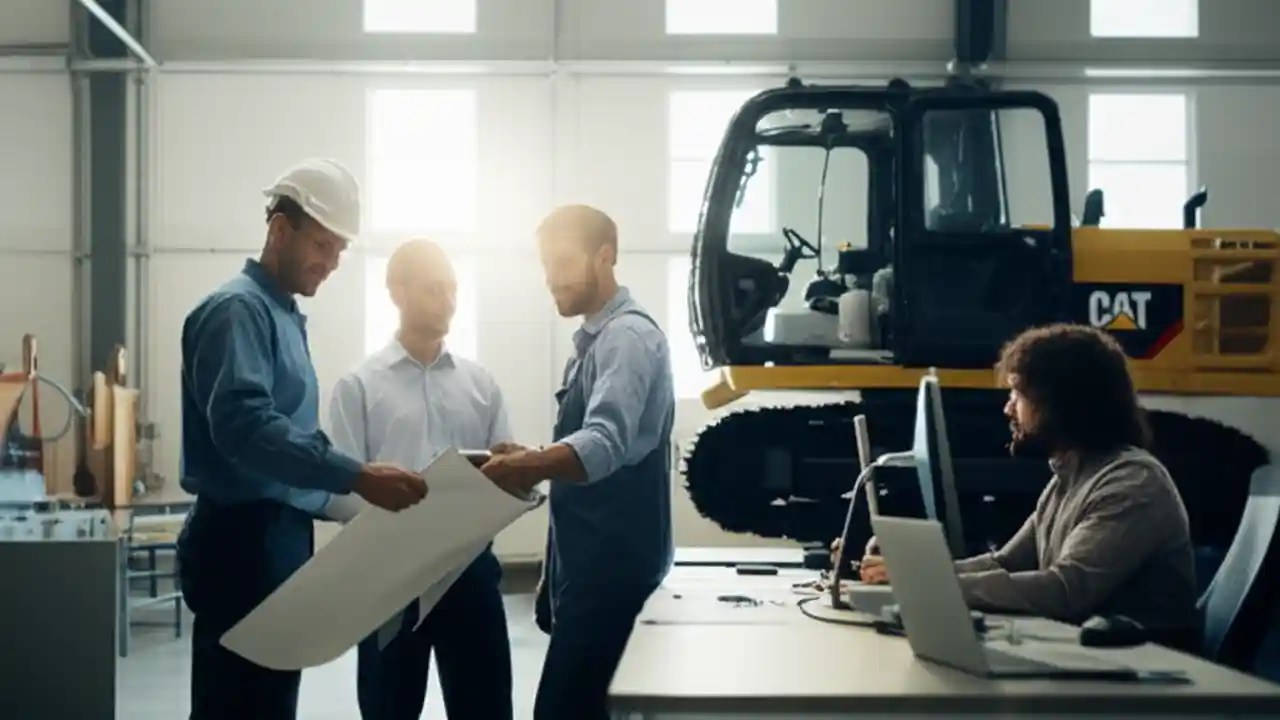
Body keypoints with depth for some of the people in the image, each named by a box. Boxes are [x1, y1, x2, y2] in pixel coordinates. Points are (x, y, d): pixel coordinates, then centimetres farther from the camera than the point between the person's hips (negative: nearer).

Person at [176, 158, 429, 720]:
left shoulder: (285, 315, 18)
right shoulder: (239, 308, -12)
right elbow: (242, 423, -28)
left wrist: (357, 500, 15)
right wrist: (356, 477, -32)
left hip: (278, 538, 10)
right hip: (243, 542, -10)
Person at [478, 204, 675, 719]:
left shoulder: (629, 336, -15)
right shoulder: (594, 338, 16)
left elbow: (604, 444, -32)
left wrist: (525, 467, -48)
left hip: (612, 563, -10)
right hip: (585, 562, 10)